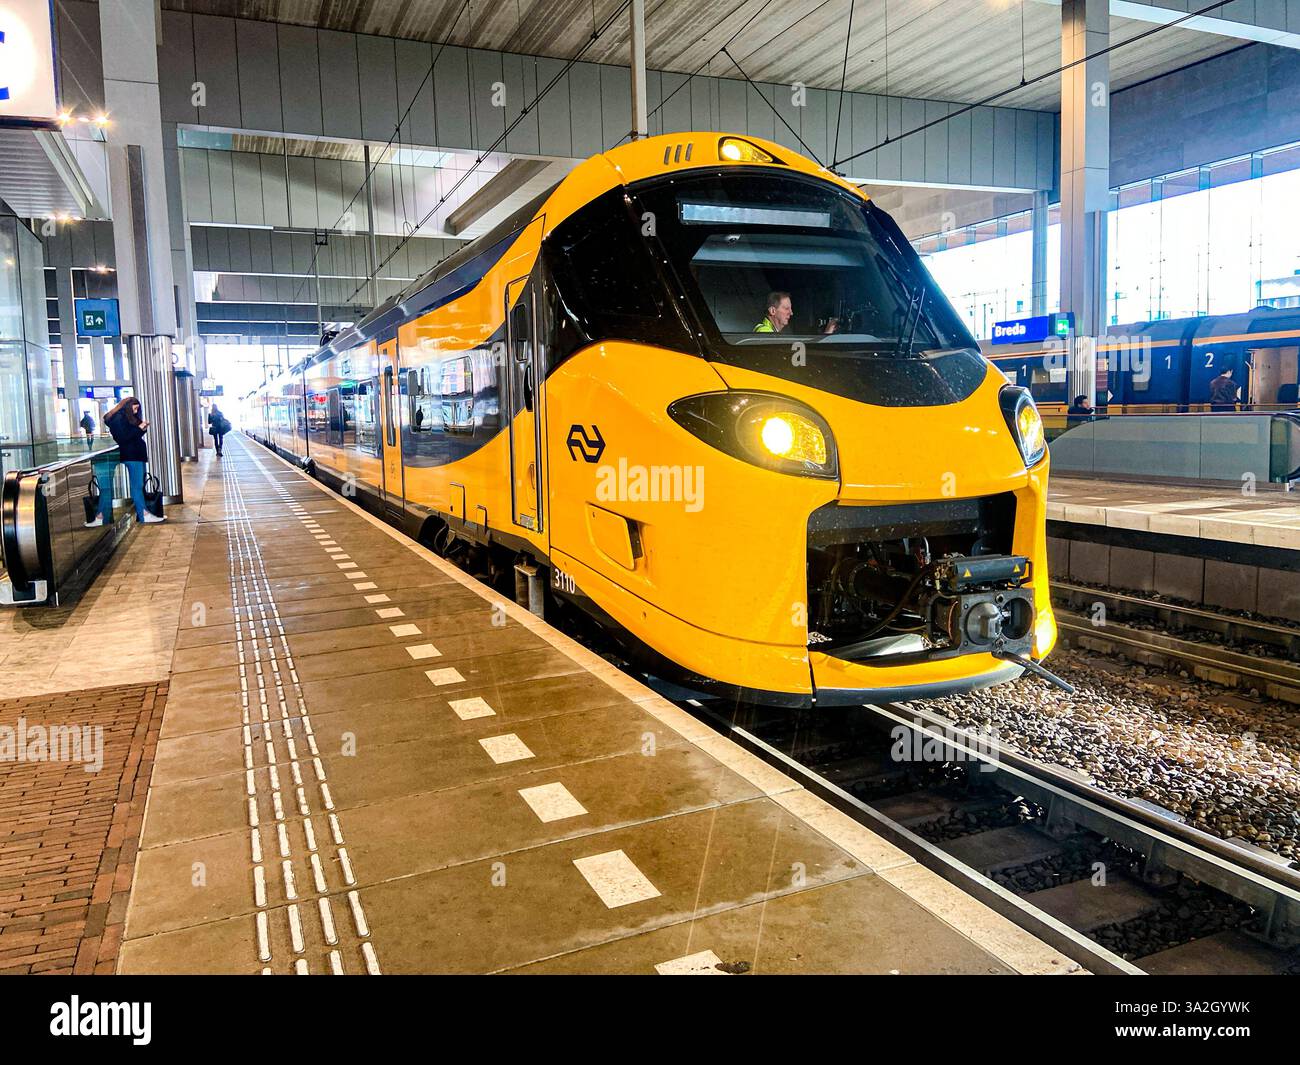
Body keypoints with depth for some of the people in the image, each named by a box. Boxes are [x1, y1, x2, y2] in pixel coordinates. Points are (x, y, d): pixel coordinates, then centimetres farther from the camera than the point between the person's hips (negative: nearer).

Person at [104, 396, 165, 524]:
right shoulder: (118, 419, -8)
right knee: (137, 486, -12)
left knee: (139, 485, 6)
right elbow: (123, 437, -18)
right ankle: (143, 515, -15)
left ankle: (142, 513, 6)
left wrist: (143, 428, 5)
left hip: (137, 455, 10)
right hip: (131, 456, -10)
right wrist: (139, 428, -14)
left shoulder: (128, 418, 19)